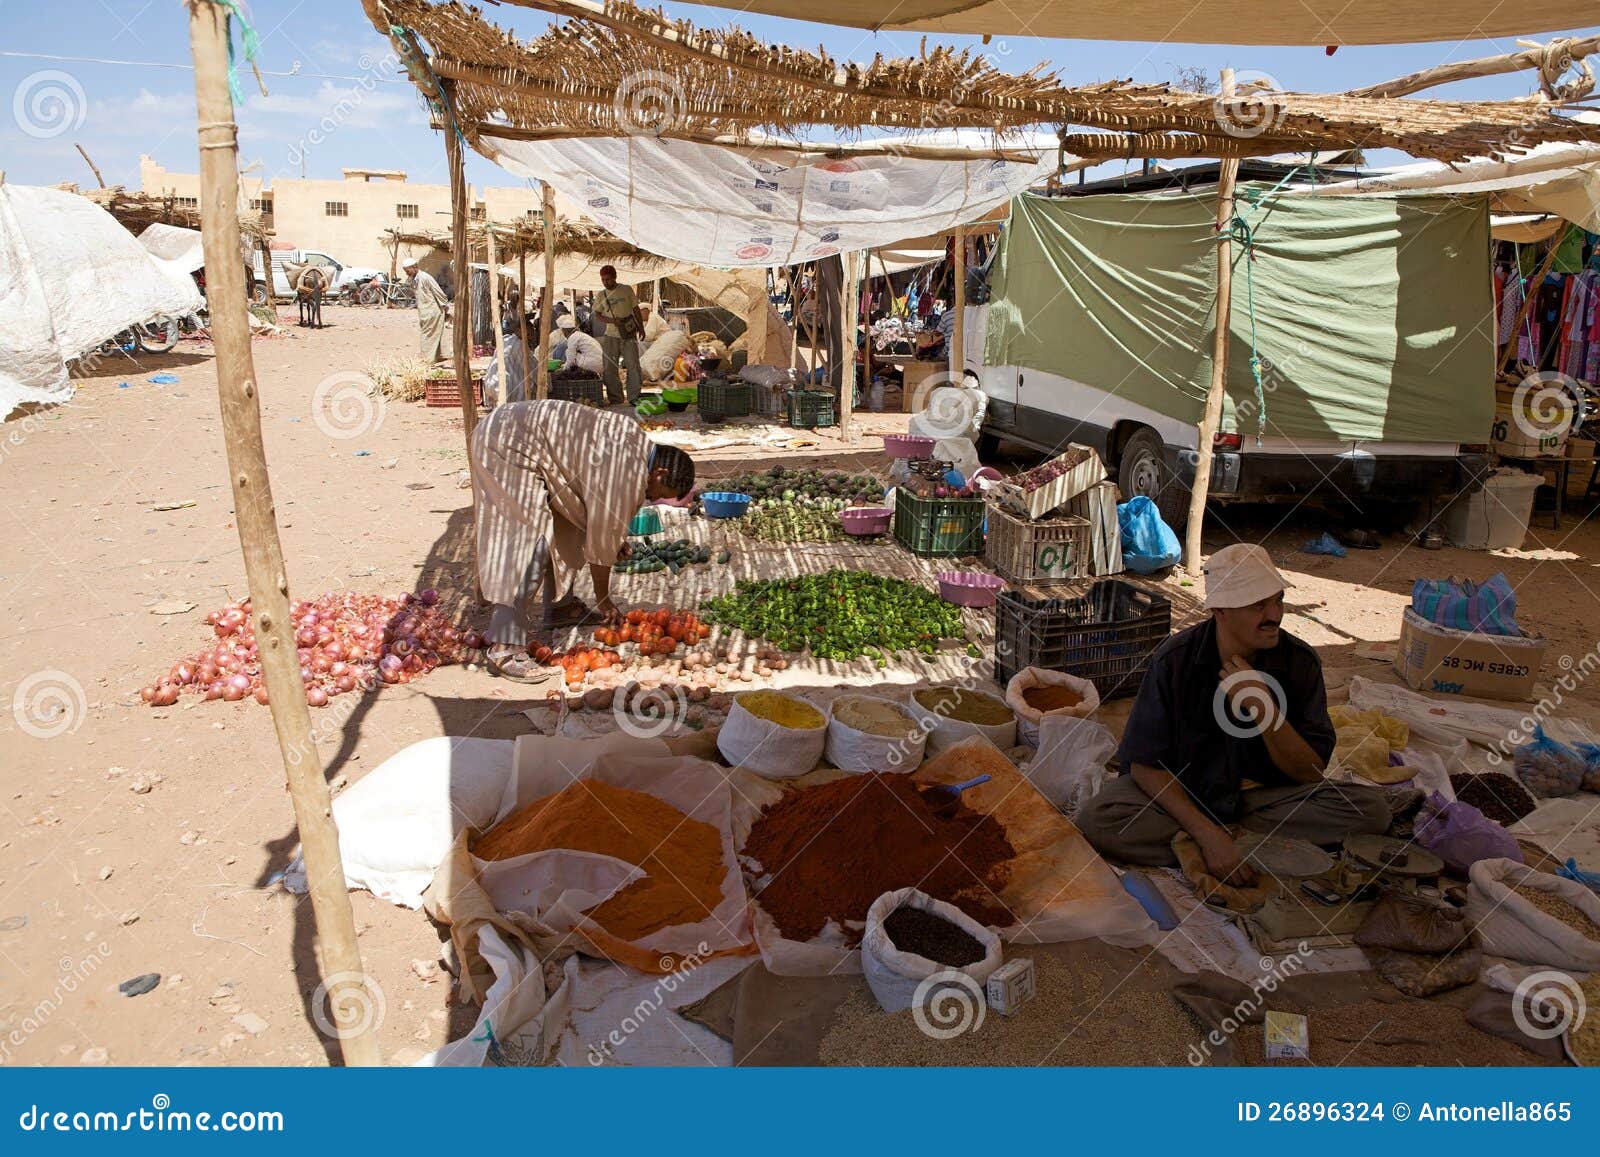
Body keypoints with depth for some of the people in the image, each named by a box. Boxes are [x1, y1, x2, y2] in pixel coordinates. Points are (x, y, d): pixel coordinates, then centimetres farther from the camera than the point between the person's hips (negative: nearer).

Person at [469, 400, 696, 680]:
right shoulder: (629, 474, -19)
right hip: (507, 445, -11)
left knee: (564, 527, 15)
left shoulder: (639, 444, 9)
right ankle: (504, 649, -18)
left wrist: (617, 542, 18)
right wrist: (603, 599, 1)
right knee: (529, 543, -15)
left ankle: (559, 606, 28)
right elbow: (600, 541, -11)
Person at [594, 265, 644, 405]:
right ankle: (615, 399, 7)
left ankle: (634, 398, 2)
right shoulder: (601, 295, 8)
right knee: (609, 368, -1)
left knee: (633, 365, -4)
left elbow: (635, 309, 11)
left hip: (629, 335, -2)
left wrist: (640, 326, 5)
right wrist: (611, 320, -10)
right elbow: (597, 316, 6)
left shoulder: (626, 290, 6)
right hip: (610, 336, 2)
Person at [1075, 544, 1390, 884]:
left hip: (1263, 797, 2)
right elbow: (1144, 763, -15)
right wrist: (1208, 834, -26)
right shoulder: (1174, 660, -16)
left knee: (1370, 808, -22)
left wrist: (1262, 706, -26)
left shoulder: (1300, 661, -10)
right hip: (1181, 793, -2)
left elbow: (1311, 772, -10)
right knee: (1095, 819, -29)